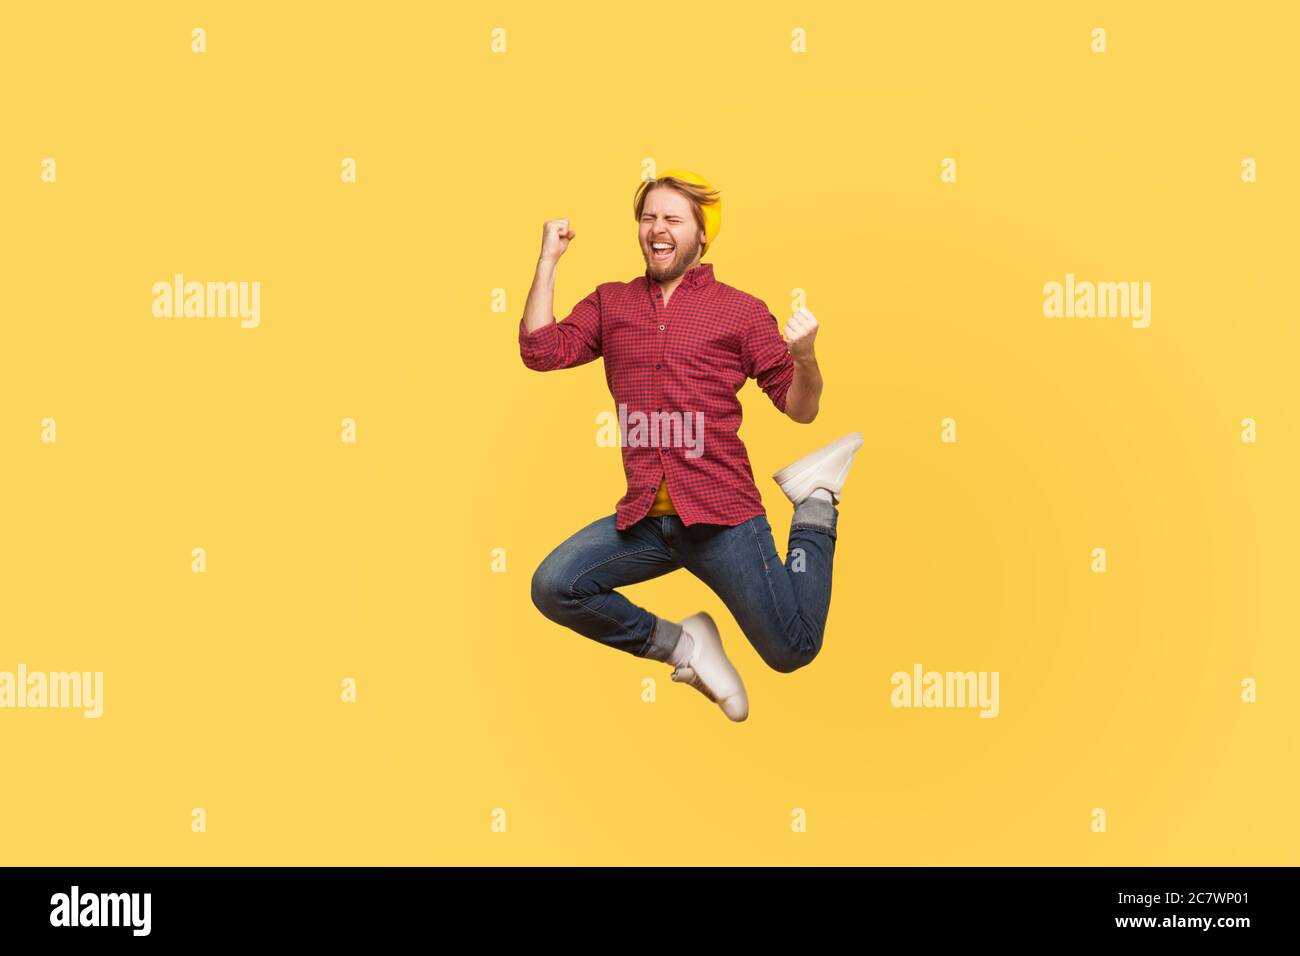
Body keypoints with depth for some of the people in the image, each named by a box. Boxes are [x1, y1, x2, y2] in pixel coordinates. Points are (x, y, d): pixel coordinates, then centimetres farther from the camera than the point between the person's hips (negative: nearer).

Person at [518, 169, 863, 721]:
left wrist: (805, 358, -16)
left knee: (792, 652, -6)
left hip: (721, 513, -2)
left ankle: (817, 507, 20)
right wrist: (548, 261, 1)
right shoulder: (610, 303, 15)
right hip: (643, 516, 3)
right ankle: (681, 644, 3)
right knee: (552, 588, -20)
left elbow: (800, 409, 5)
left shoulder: (740, 310, 6)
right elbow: (541, 351, 3)